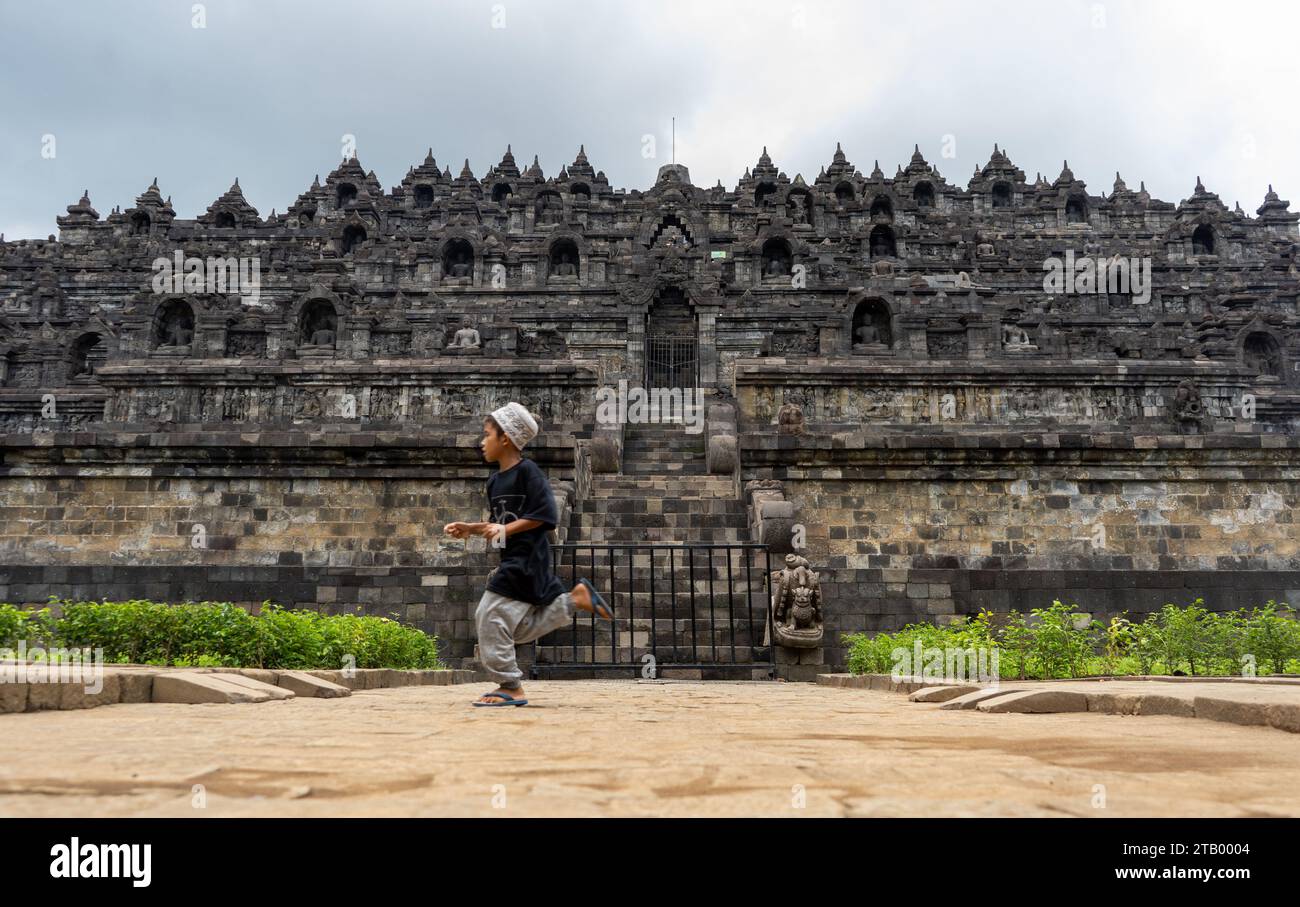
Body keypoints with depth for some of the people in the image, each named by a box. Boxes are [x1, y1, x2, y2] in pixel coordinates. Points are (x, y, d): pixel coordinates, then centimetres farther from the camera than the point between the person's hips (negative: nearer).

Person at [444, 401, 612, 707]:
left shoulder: (528, 471, -12)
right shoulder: (494, 482, 15)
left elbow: (546, 515, -19)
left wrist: (506, 529, -23)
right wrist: (469, 529, 13)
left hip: (527, 559, -10)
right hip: (513, 561, 10)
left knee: (491, 616, -10)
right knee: (521, 626, 11)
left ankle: (510, 687, 0)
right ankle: (577, 598, 17)